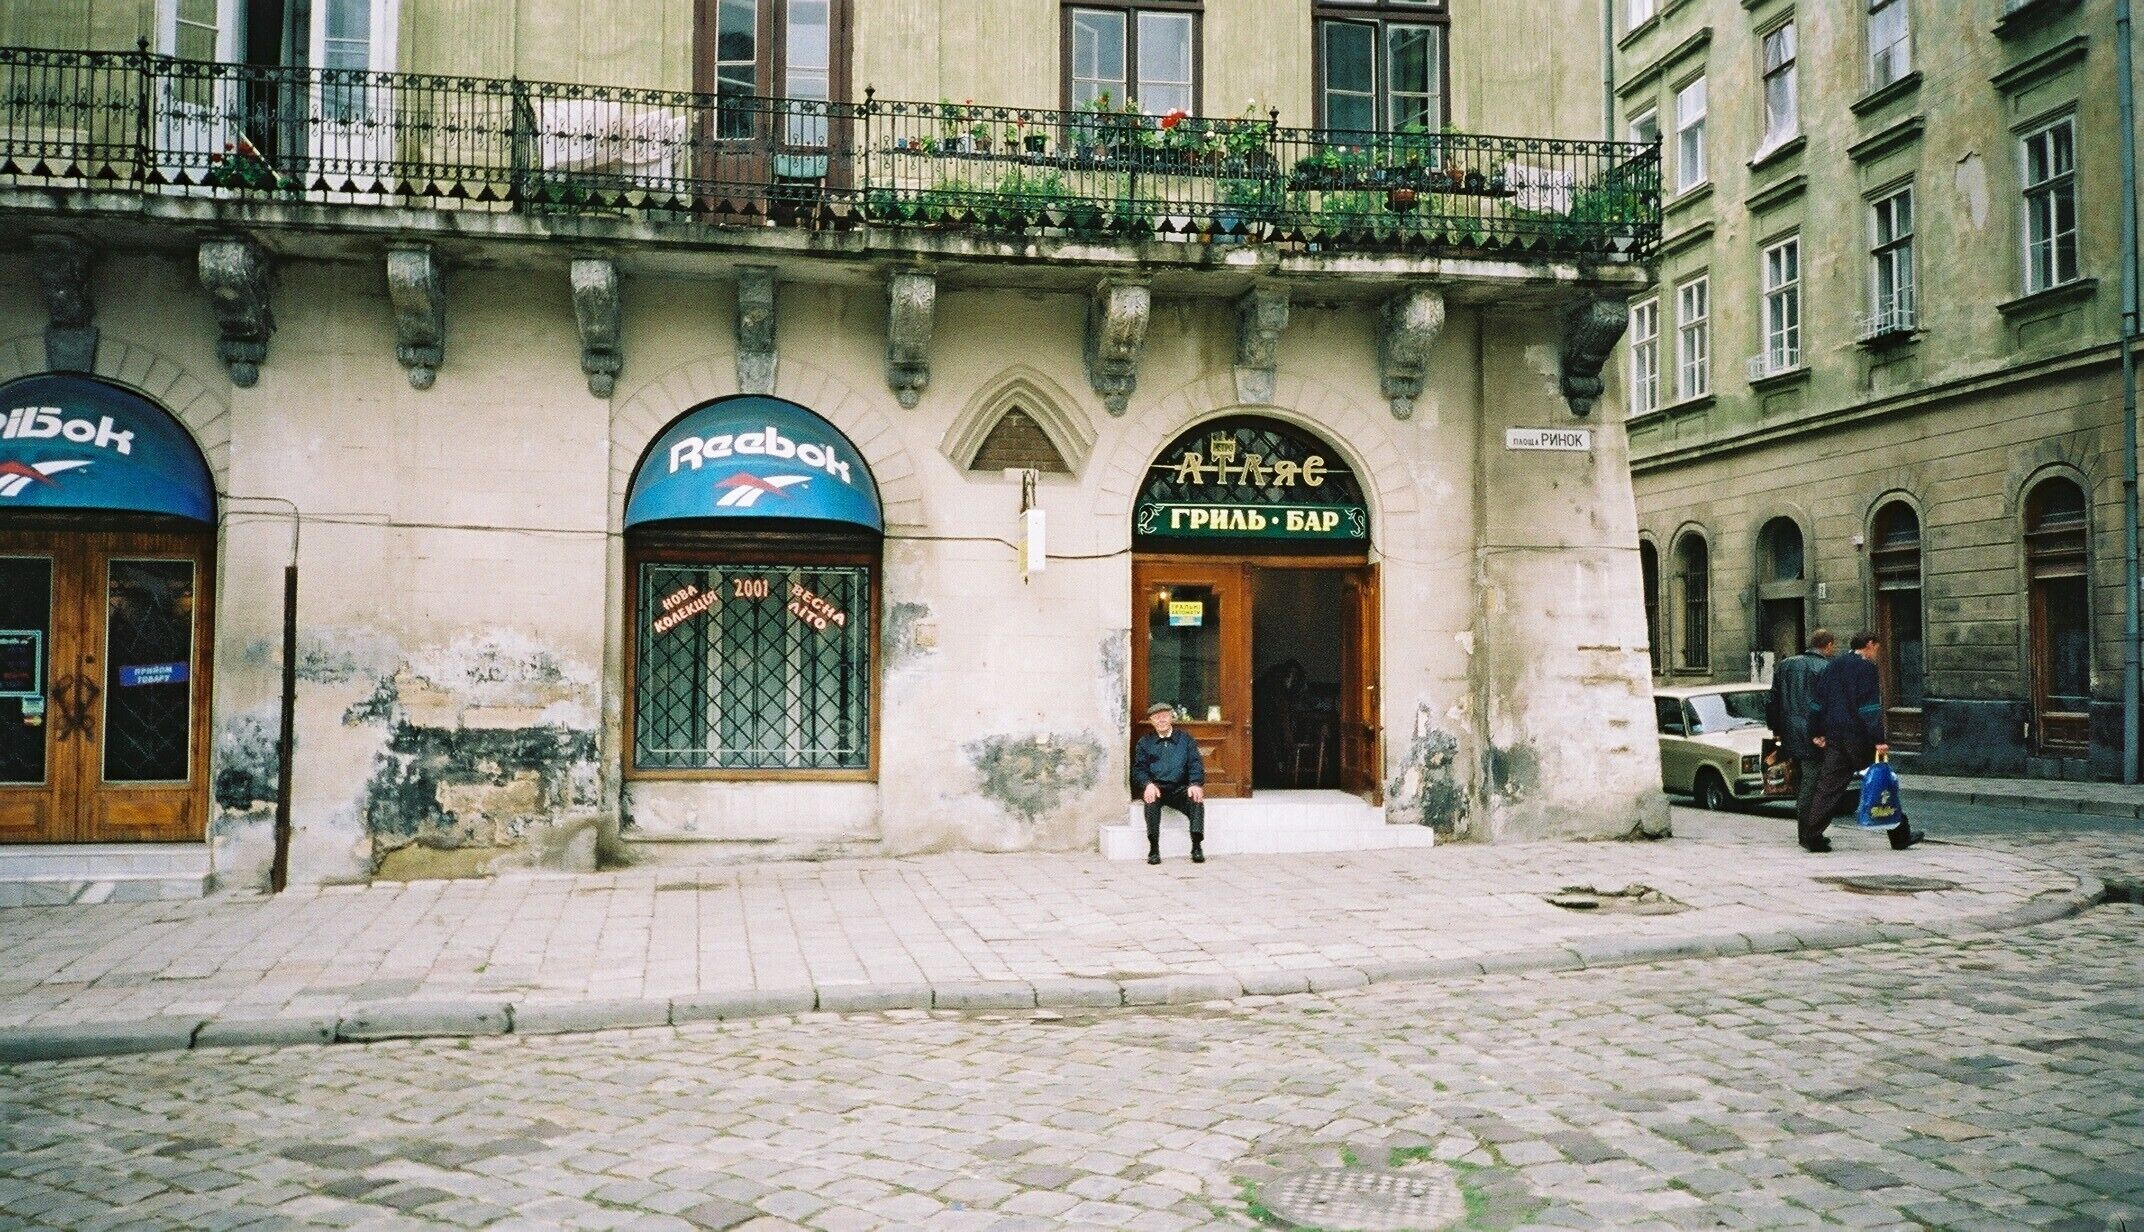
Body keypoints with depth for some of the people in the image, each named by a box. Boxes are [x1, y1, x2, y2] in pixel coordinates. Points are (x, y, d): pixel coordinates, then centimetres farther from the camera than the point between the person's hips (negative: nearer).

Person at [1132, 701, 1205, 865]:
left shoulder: (1185, 739, 16)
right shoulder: (1144, 742, 15)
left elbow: (1196, 765, 6)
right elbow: (1139, 769, 4)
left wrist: (1195, 784, -15)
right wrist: (1148, 784, -18)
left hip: (1180, 789, 1)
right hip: (1156, 788, 0)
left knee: (1196, 799, -31)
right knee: (1151, 799, -35)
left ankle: (1197, 847, -26)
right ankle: (1153, 849, -33)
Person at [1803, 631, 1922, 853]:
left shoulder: (1834, 666, 15)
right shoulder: (1867, 668, -8)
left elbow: (1818, 701, 15)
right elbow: (1871, 707, -15)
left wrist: (1816, 733, 18)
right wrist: (1878, 740, -17)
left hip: (1834, 737, 6)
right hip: (1859, 737, -6)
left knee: (1828, 786, 3)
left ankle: (1811, 837, -4)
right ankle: (1900, 836, 12)